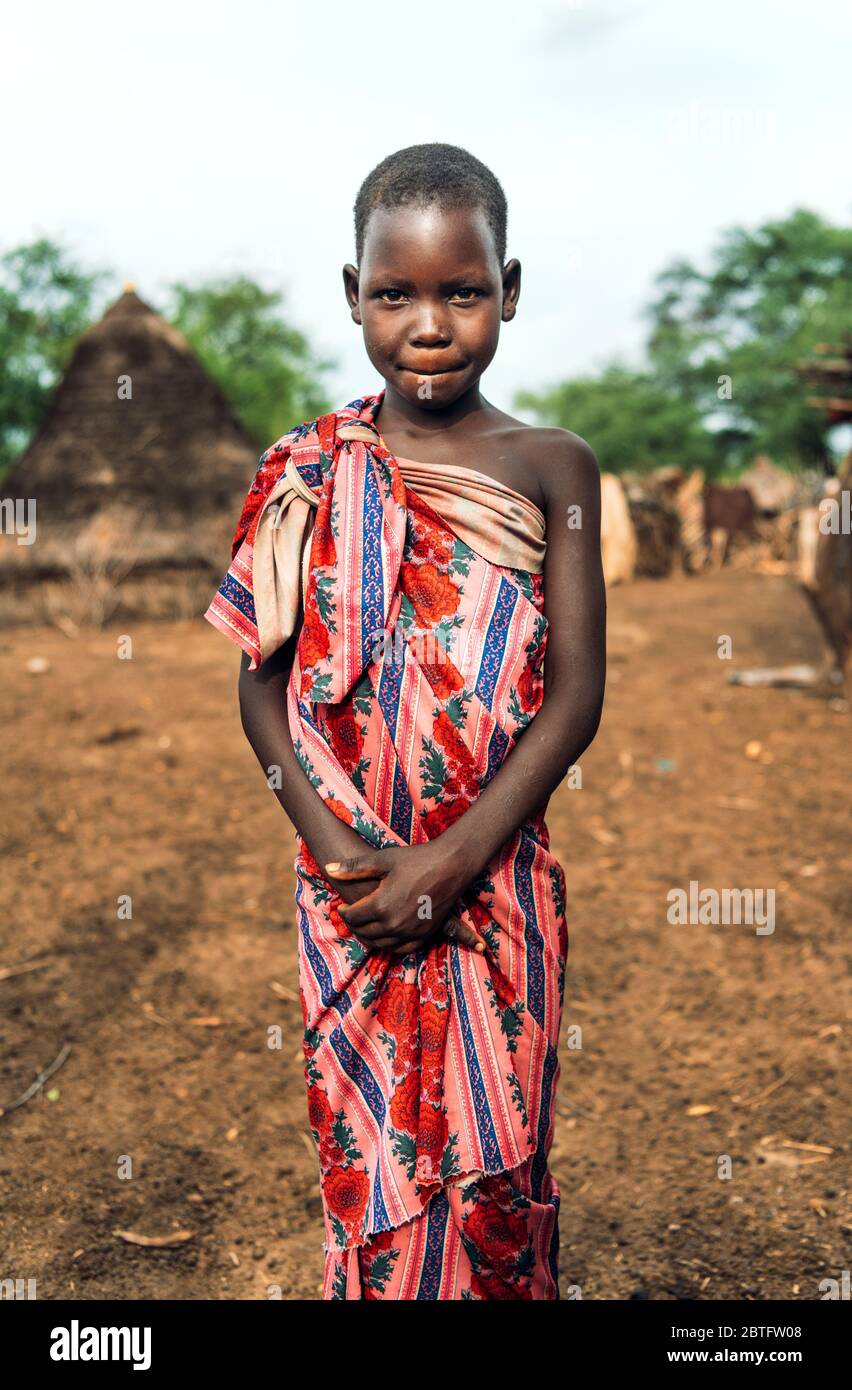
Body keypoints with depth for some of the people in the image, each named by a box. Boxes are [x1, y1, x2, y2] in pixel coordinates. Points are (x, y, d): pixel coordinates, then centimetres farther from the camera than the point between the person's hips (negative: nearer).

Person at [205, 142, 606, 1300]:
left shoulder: (551, 467, -3)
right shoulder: (309, 473, -1)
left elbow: (574, 693, -7)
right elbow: (262, 681, 1)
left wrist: (453, 860, -14)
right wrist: (330, 842, -12)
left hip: (496, 881, 0)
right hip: (348, 885, 1)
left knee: (499, 1160, 13)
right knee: (368, 1157, 13)